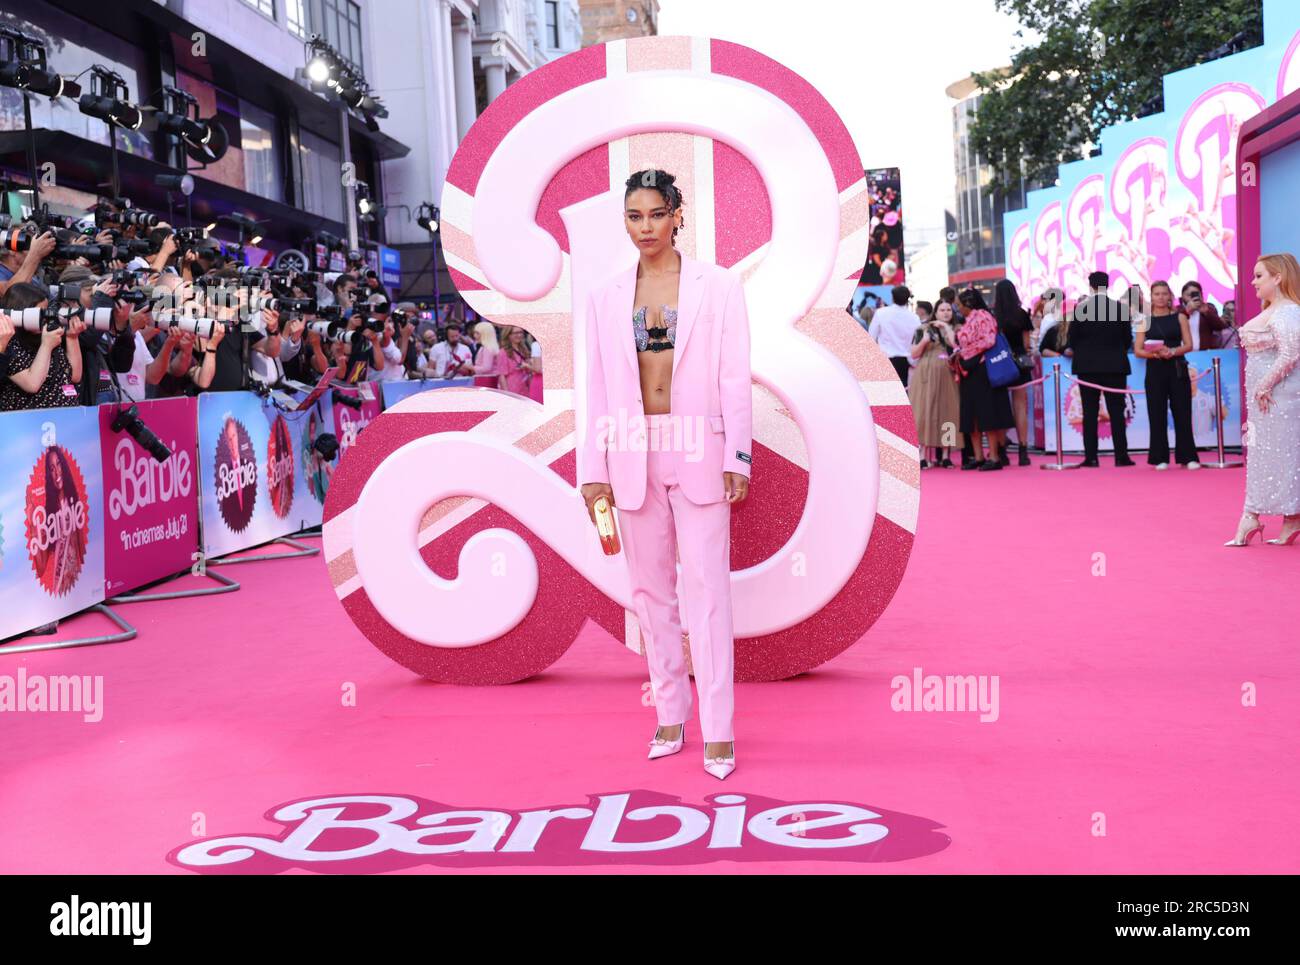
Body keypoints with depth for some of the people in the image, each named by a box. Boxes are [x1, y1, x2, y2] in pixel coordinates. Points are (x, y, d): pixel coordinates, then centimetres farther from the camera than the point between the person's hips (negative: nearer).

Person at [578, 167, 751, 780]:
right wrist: (594, 470, 3)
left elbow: (736, 379, -1)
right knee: (650, 589, 8)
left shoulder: (718, 287, 2)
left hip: (700, 453, -3)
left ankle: (717, 729, 0)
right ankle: (670, 716, 20)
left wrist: (737, 458, -7)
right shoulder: (606, 298, 9)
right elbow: (599, 390, 8)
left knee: (707, 588, -5)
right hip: (633, 457, 3)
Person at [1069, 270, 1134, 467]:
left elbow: (1072, 338, -1)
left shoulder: (1080, 308, -5)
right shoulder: (1122, 308, -2)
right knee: (1116, 412, 3)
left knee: (1090, 413, 1)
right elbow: (1128, 338, 3)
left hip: (1087, 366, -1)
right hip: (1115, 366, 1)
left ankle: (1091, 457, -1)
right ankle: (1121, 456, 1)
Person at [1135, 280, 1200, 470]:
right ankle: (1160, 458, 6)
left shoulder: (1179, 317, 7)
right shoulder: (1145, 320, 6)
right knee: (1157, 414, 0)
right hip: (1155, 370, 0)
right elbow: (1137, 350, 1)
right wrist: (1155, 354, -16)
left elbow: (1188, 345, 0)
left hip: (1177, 369, 0)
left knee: (1182, 413, -1)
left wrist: (1172, 352, -17)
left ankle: (1187, 457, 2)